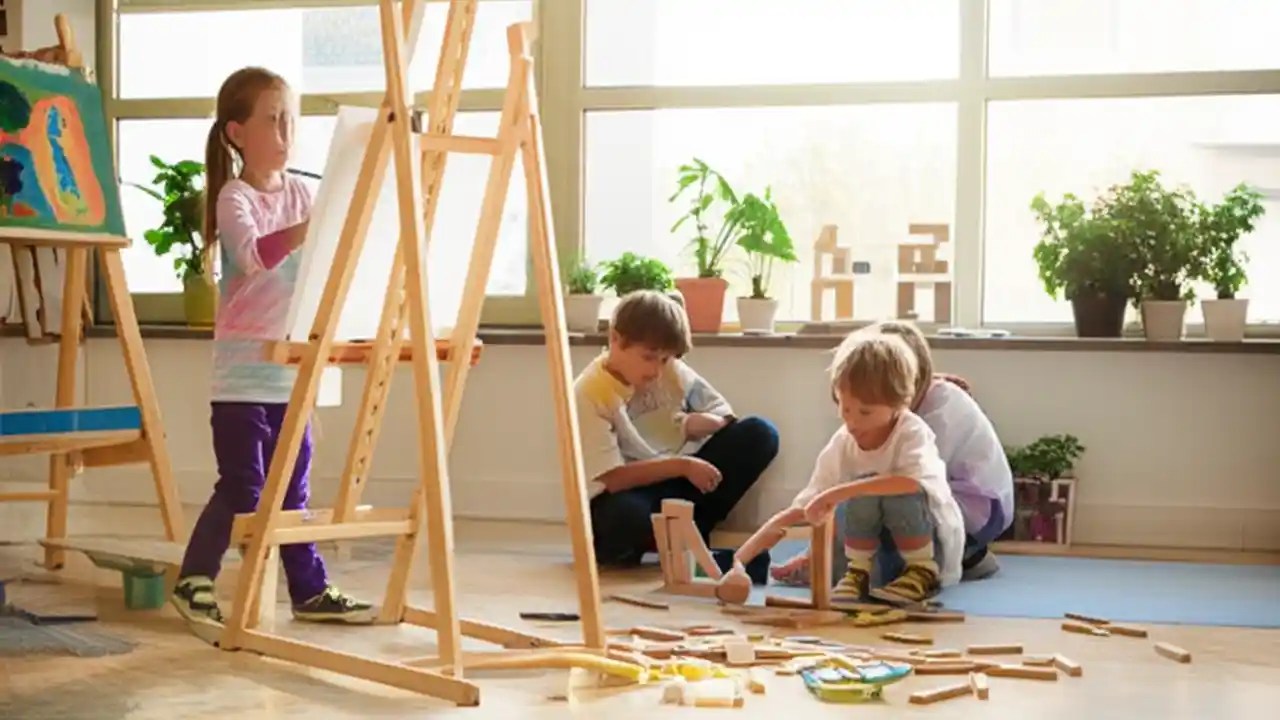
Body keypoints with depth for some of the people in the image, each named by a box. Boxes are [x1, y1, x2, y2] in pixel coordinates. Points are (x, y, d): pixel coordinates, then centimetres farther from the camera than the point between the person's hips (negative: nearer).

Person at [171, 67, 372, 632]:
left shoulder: (301, 194, 10)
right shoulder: (235, 198, -9)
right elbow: (254, 255, -28)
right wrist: (313, 225, -41)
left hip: (291, 368, 6)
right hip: (244, 370, -6)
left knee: (292, 488, 11)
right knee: (242, 489, -3)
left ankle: (310, 590, 17)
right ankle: (193, 581, 13)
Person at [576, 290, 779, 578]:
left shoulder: (671, 369, -1)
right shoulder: (589, 394, -17)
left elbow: (724, 415, 6)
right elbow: (613, 479, -21)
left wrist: (697, 423, -17)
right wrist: (682, 465, -27)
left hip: (677, 480, 6)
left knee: (760, 434, -13)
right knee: (624, 519, -43)